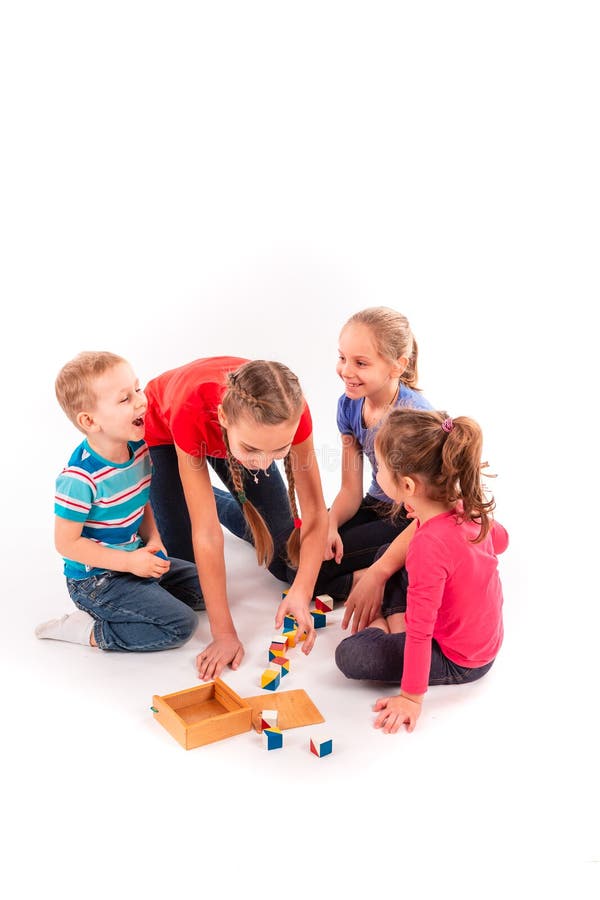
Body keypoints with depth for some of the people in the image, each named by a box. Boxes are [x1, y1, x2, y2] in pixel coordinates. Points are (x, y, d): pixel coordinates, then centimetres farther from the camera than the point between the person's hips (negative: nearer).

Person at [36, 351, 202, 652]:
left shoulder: (139, 448, -5)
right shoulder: (81, 478, -29)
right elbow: (67, 542, -21)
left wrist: (152, 540, -4)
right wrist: (129, 562, -21)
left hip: (134, 558, 8)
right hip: (95, 579, -8)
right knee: (180, 624, -15)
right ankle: (90, 630, -3)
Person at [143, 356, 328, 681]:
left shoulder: (288, 411, -40)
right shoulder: (191, 413, -46)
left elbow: (315, 514, -32)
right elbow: (206, 533, -41)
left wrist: (301, 593, -47)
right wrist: (224, 634, -37)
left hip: (234, 430, 2)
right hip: (164, 428, -2)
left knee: (287, 560, 1)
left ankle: (233, 510, 27)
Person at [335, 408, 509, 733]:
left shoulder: (428, 546, -36)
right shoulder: (467, 508, -12)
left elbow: (420, 633, -30)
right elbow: (500, 540, 12)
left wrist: (411, 698, -20)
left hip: (458, 662, -8)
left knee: (349, 655, -15)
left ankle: (380, 626, 10)